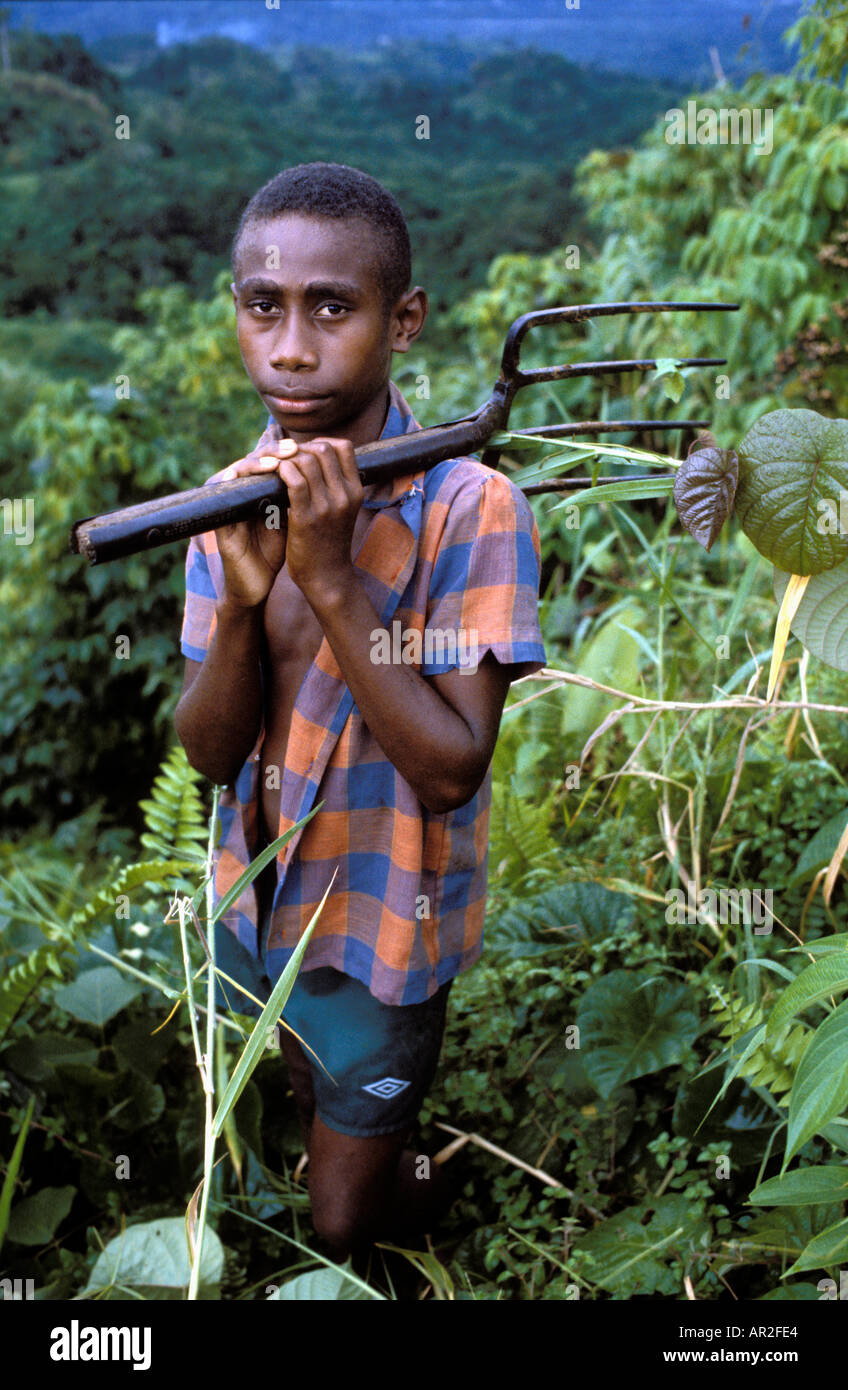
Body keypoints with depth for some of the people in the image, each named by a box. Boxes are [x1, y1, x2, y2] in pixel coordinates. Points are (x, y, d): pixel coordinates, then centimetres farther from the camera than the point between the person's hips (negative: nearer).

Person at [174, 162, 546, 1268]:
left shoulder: (471, 506, -23)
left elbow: (451, 771, -26)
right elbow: (210, 753, -10)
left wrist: (332, 582, -33)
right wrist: (241, 597, -28)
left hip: (387, 922, -5)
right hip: (261, 901, 5)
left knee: (345, 1221, 11)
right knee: (323, 1123, 28)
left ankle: (420, 1190, 42)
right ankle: (410, 1175, 58)